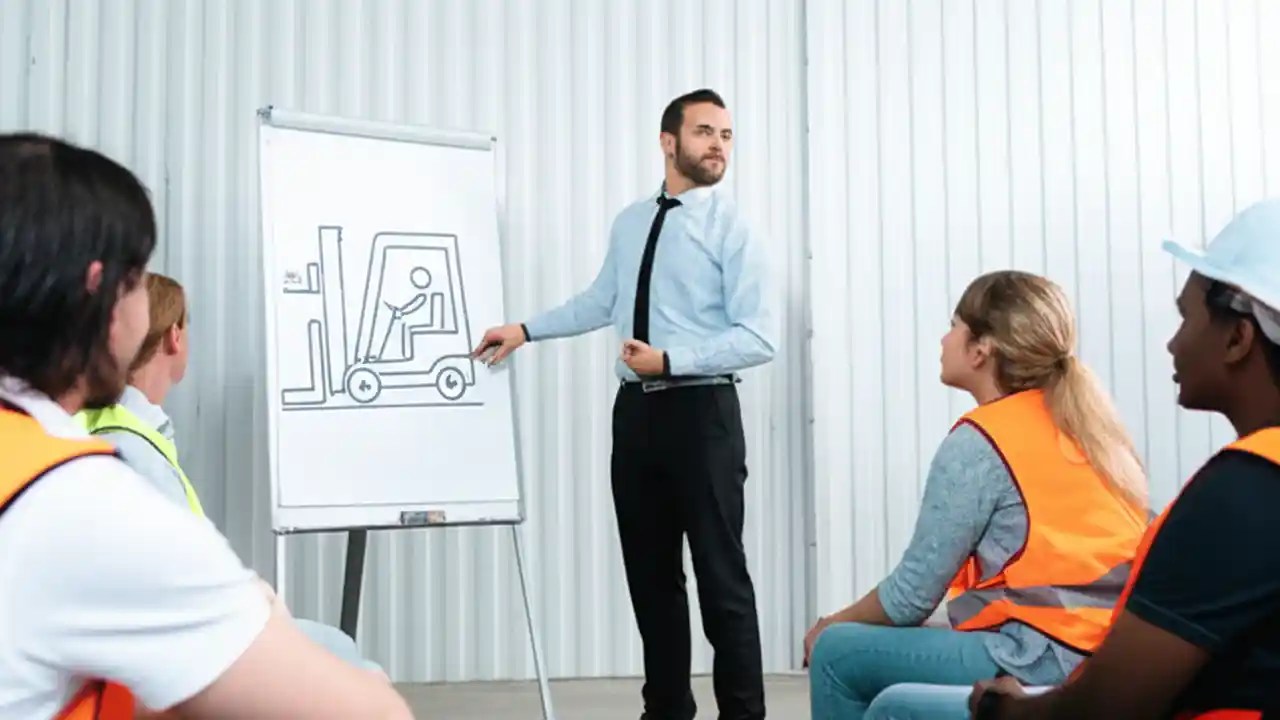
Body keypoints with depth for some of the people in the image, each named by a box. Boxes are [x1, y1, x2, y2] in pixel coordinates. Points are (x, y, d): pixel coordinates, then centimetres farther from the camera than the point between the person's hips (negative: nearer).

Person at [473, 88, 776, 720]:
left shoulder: (732, 230, -7)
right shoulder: (629, 223, 11)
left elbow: (758, 339, -14)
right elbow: (600, 302, 23)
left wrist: (670, 359, -20)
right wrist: (525, 330, 17)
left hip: (702, 412, -6)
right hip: (636, 409, 6)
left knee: (720, 571, -1)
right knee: (649, 570, 13)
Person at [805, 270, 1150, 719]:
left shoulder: (978, 443, -10)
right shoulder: (1085, 423, 12)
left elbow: (912, 595, -8)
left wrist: (833, 625, 12)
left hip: (1043, 661, -8)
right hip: (1109, 655, 8)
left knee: (836, 656, 3)